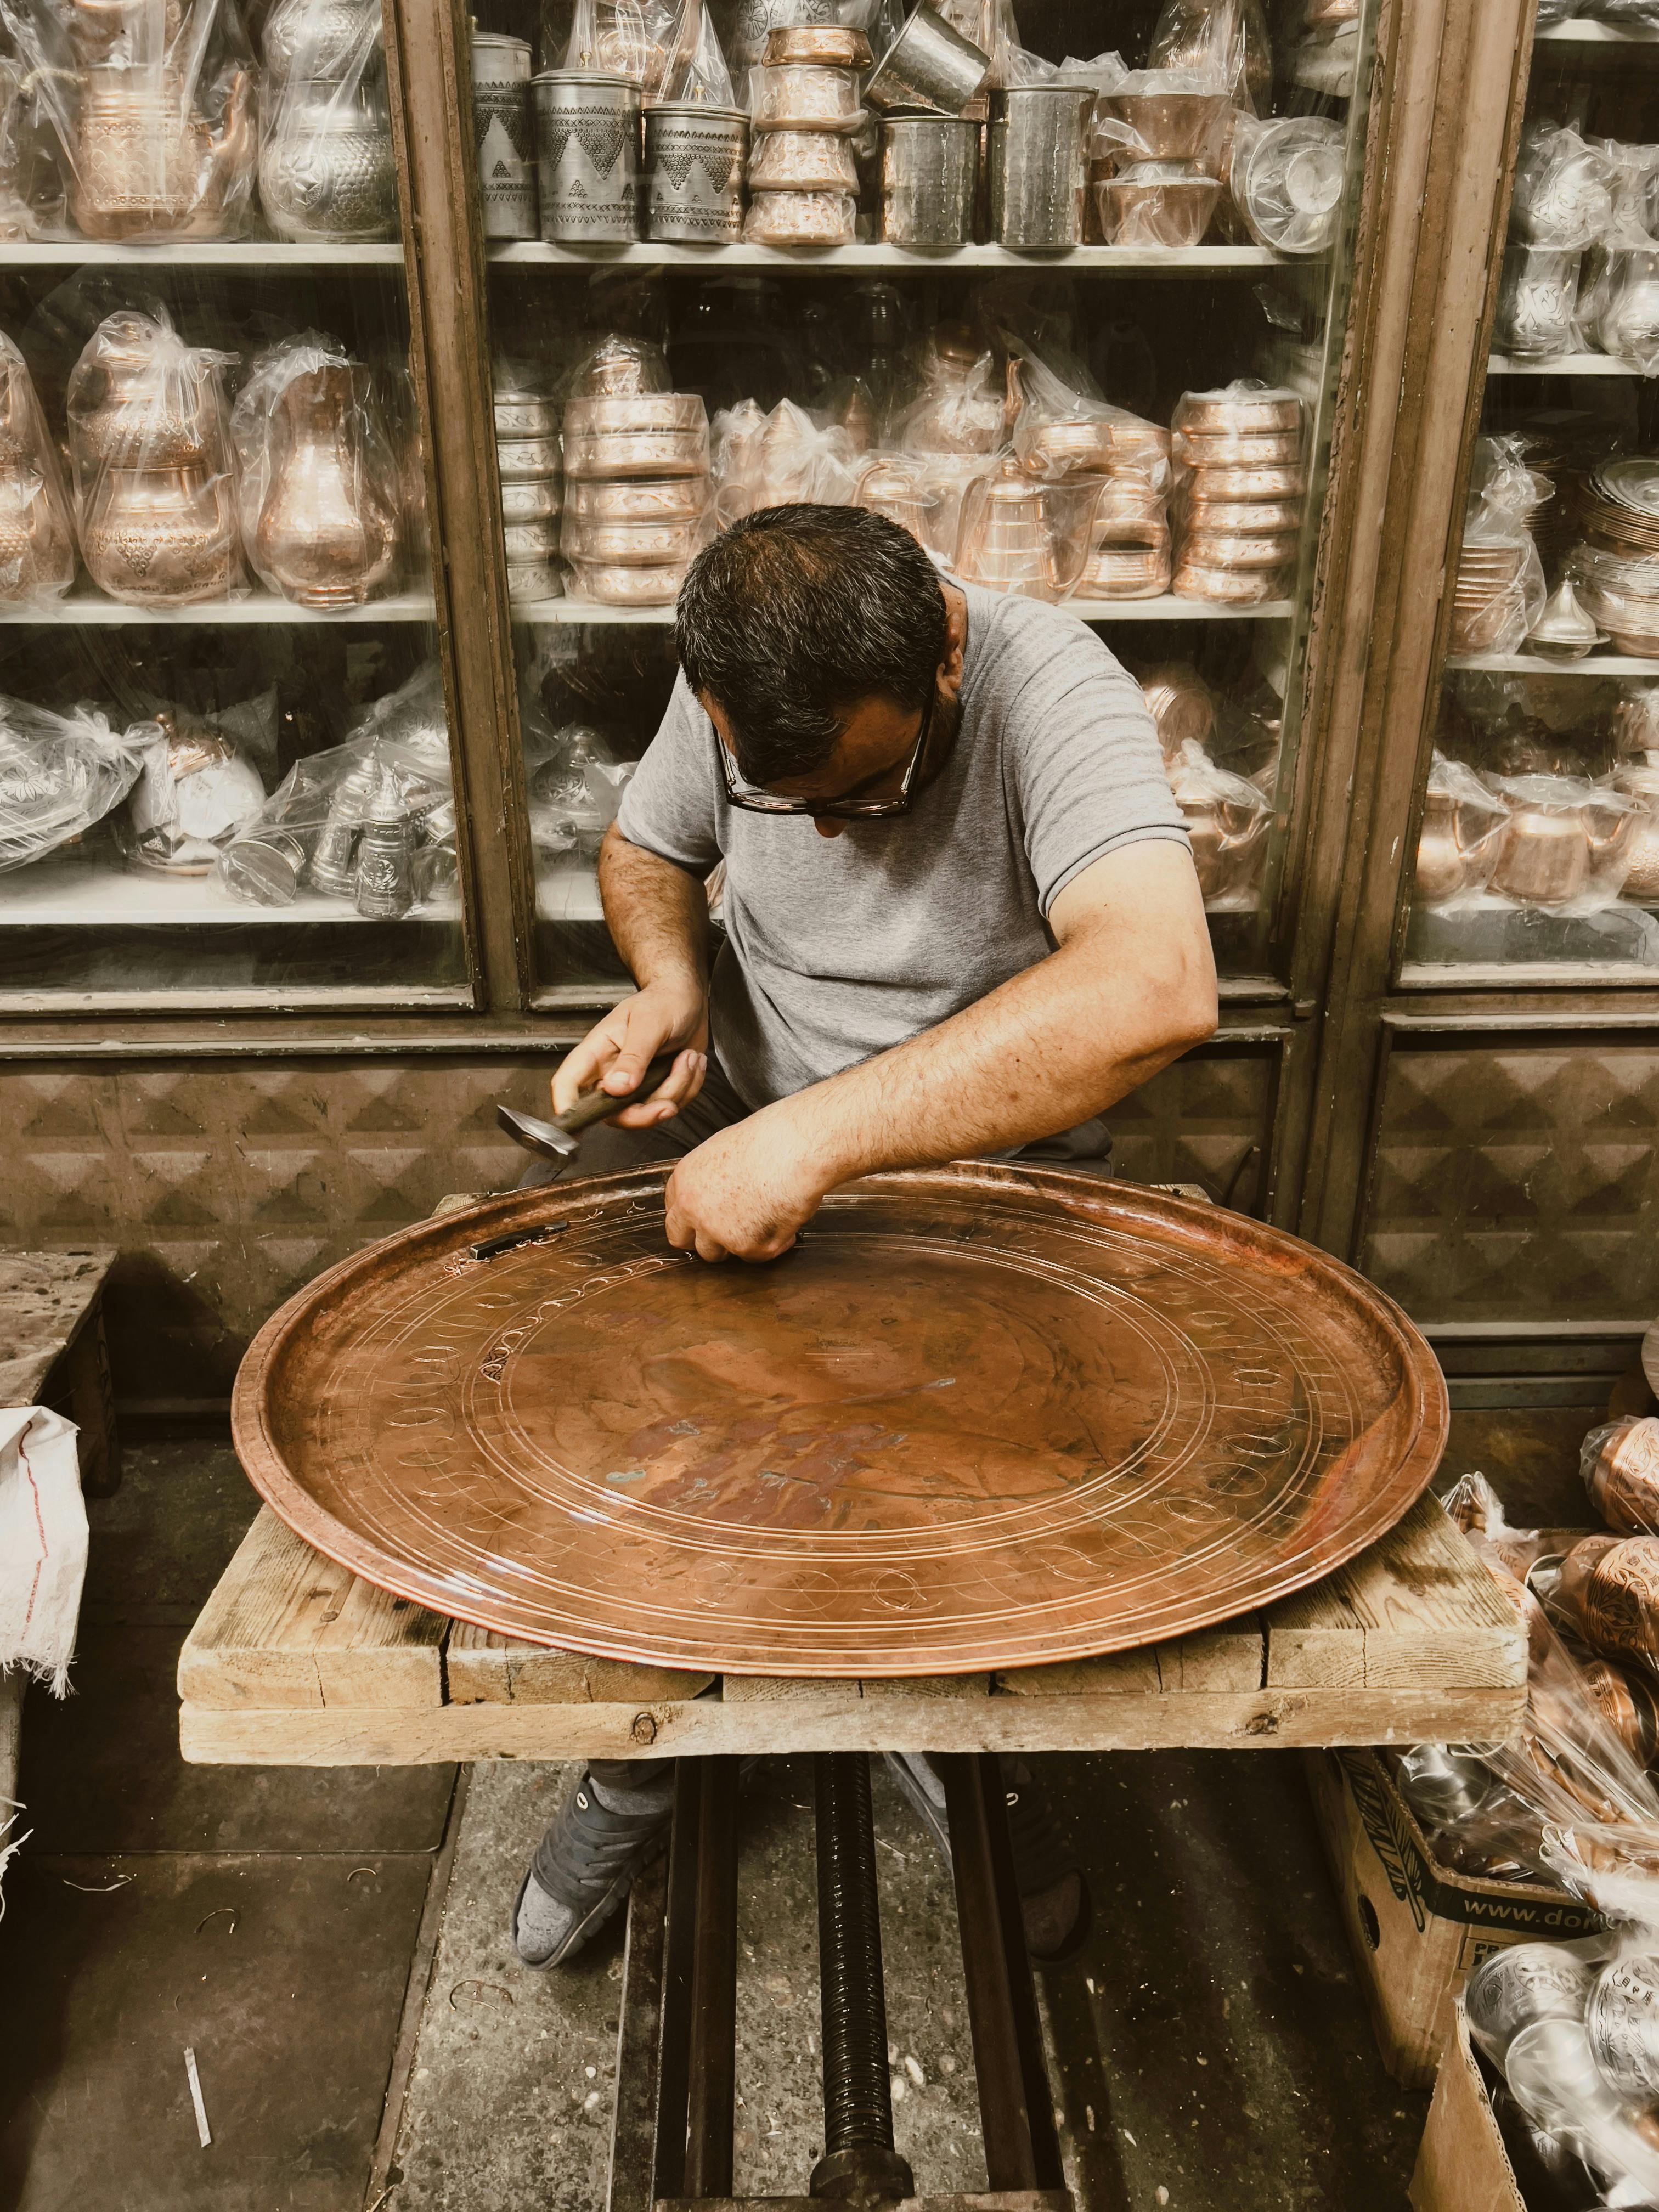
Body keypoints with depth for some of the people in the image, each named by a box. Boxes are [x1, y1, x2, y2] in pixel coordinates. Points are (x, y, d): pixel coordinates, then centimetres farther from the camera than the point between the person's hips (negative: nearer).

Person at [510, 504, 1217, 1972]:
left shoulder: (1054, 693, -26)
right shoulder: (729, 687, -10)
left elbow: (1158, 987, -44)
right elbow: (644, 851, 10)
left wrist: (824, 1135, -47)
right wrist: (668, 974, -14)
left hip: (989, 1135, -2)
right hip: (744, 1108, 3)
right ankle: (634, 1759, 9)